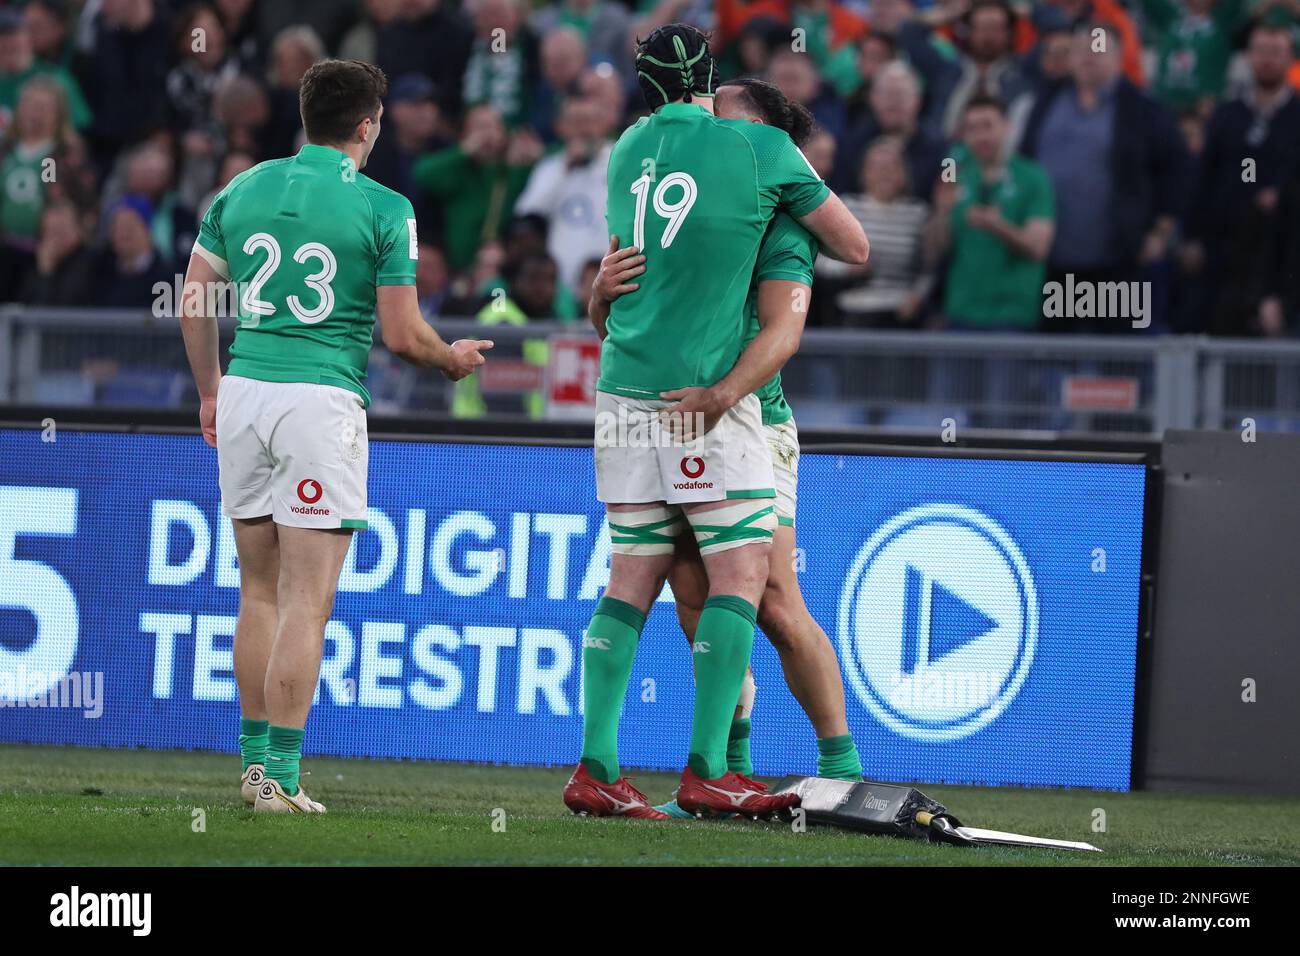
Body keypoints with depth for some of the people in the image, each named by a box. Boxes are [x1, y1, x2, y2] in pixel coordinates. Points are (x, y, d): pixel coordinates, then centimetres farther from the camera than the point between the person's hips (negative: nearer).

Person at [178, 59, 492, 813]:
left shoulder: (243, 190, 8)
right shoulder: (384, 208, -5)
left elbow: (195, 300, 12)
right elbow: (403, 333, -5)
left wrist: (210, 391, 26)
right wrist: (454, 360, 17)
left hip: (244, 392, 5)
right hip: (322, 402, -5)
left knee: (260, 590, 16)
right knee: (308, 601, -4)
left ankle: (255, 758, 20)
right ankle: (281, 776, -8)